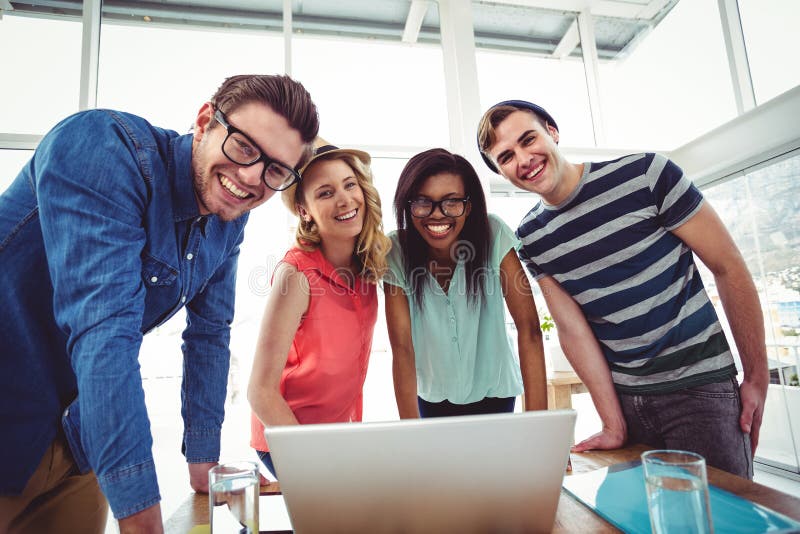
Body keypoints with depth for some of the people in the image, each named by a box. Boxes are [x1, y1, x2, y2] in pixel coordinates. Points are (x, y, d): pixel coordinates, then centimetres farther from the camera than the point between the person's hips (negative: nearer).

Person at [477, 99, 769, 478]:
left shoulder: (645, 175, -13)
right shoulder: (530, 238, -3)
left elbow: (728, 267, -7)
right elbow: (573, 329, -4)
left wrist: (757, 376, -4)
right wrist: (613, 424, -7)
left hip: (700, 386, -2)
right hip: (623, 397, 3)